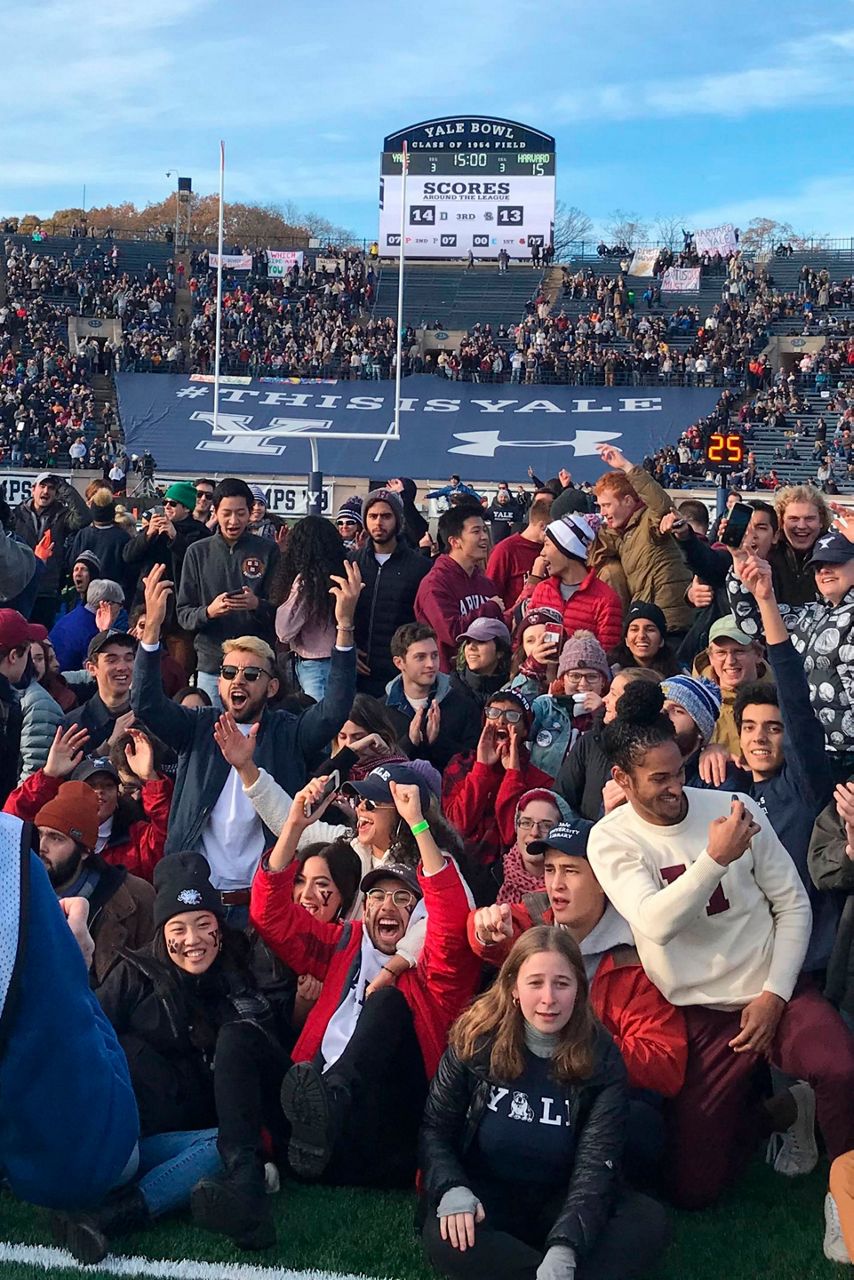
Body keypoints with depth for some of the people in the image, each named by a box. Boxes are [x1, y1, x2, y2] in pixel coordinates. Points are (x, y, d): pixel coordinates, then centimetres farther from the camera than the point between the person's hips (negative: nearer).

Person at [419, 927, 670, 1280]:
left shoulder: (601, 1058, -10)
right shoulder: (476, 1041, -9)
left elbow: (597, 1164, -18)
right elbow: (434, 1129, -2)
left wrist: (564, 1248, -35)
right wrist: (452, 1190, -24)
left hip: (560, 1203, 1)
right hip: (486, 1199, -1)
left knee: (651, 1220, -26)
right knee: (445, 1238, -34)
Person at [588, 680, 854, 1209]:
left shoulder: (735, 808, -6)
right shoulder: (610, 839, -8)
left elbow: (793, 904, 1)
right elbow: (655, 923, -24)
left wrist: (774, 994, -8)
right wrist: (715, 858, -35)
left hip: (771, 993, 0)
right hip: (702, 1013, 1)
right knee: (694, 1189, 2)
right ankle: (779, 1112, 28)